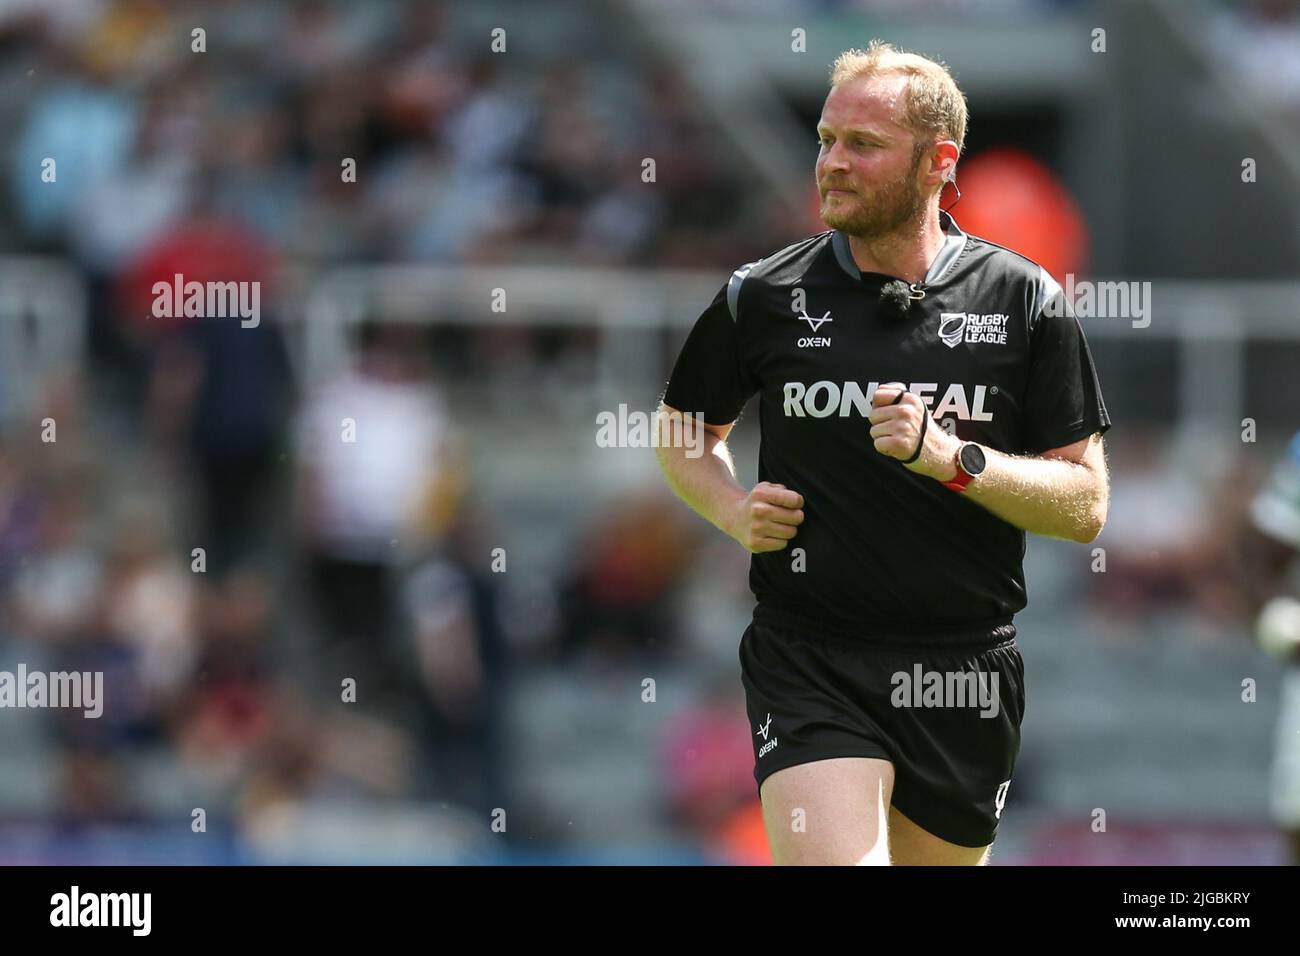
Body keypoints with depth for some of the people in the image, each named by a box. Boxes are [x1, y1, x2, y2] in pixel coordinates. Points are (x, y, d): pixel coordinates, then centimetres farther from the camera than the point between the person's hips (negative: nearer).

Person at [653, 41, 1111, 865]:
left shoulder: (1027, 302, 2)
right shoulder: (764, 296, 2)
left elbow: (1085, 504, 0)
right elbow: (682, 430, 20)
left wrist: (955, 459, -15)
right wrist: (733, 511, -1)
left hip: (968, 671, 1)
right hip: (809, 665, -1)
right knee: (833, 859, -23)